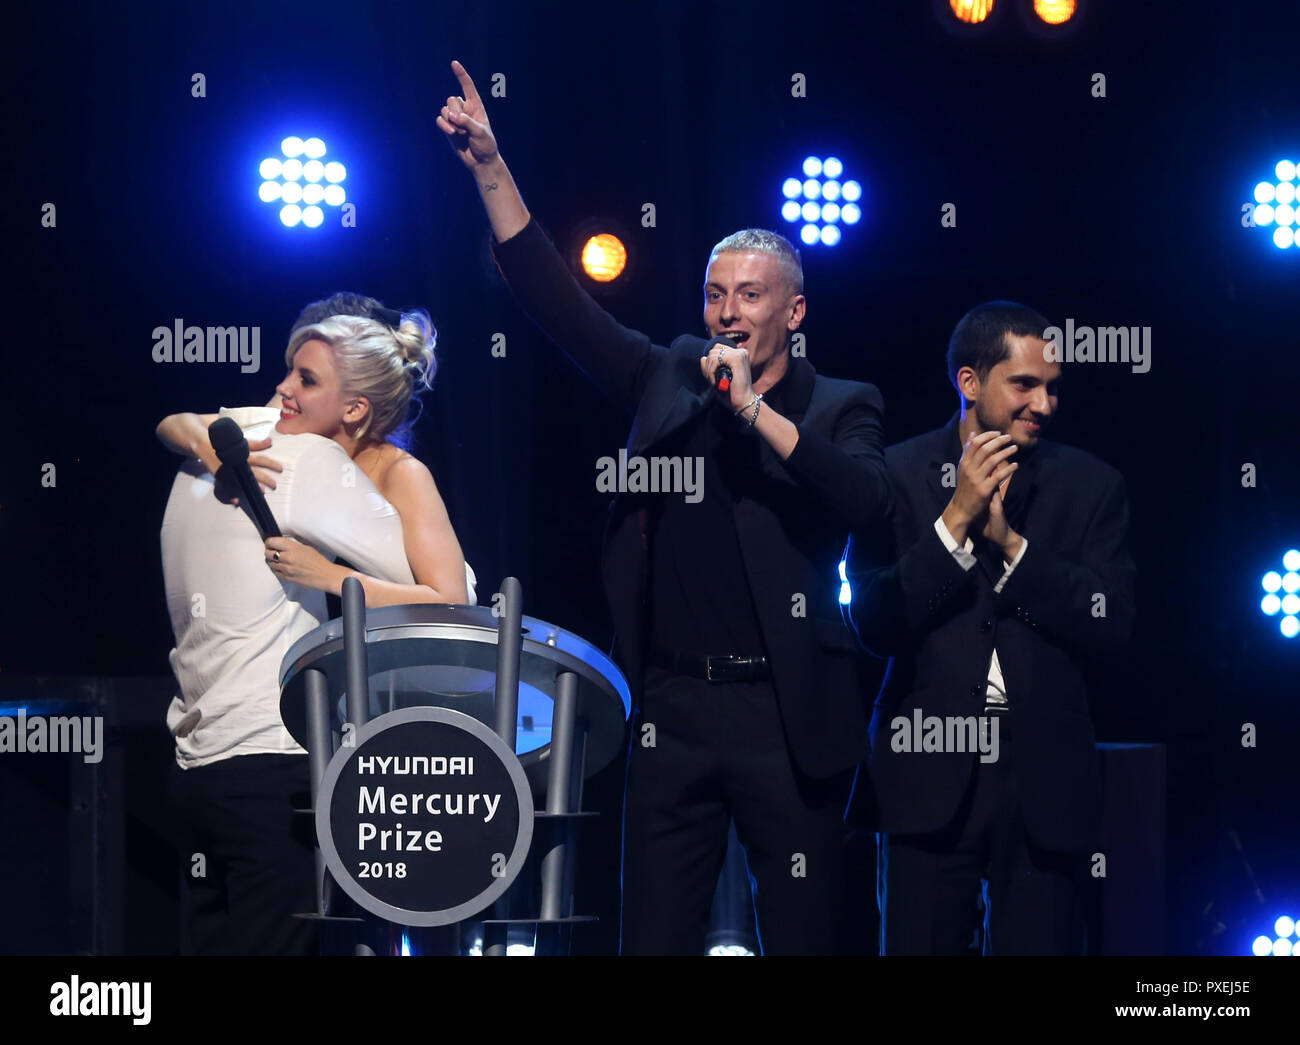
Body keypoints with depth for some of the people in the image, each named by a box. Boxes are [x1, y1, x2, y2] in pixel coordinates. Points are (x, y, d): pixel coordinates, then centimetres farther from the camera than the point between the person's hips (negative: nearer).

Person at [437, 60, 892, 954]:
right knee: (654, 936, 3)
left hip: (784, 714, -3)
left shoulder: (837, 407, 3)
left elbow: (868, 497, -17)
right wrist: (490, 167, 0)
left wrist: (756, 410, -19)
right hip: (673, 709, 3)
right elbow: (557, 300, 8)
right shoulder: (670, 379, 12)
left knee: (803, 934, 2)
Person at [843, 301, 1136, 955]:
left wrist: (1010, 541, -10)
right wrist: (956, 520, -12)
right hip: (931, 776, -1)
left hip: (1042, 776, 1)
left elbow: (1111, 626, -2)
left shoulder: (1090, 487, 7)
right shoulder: (896, 477, 3)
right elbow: (875, 625, -5)